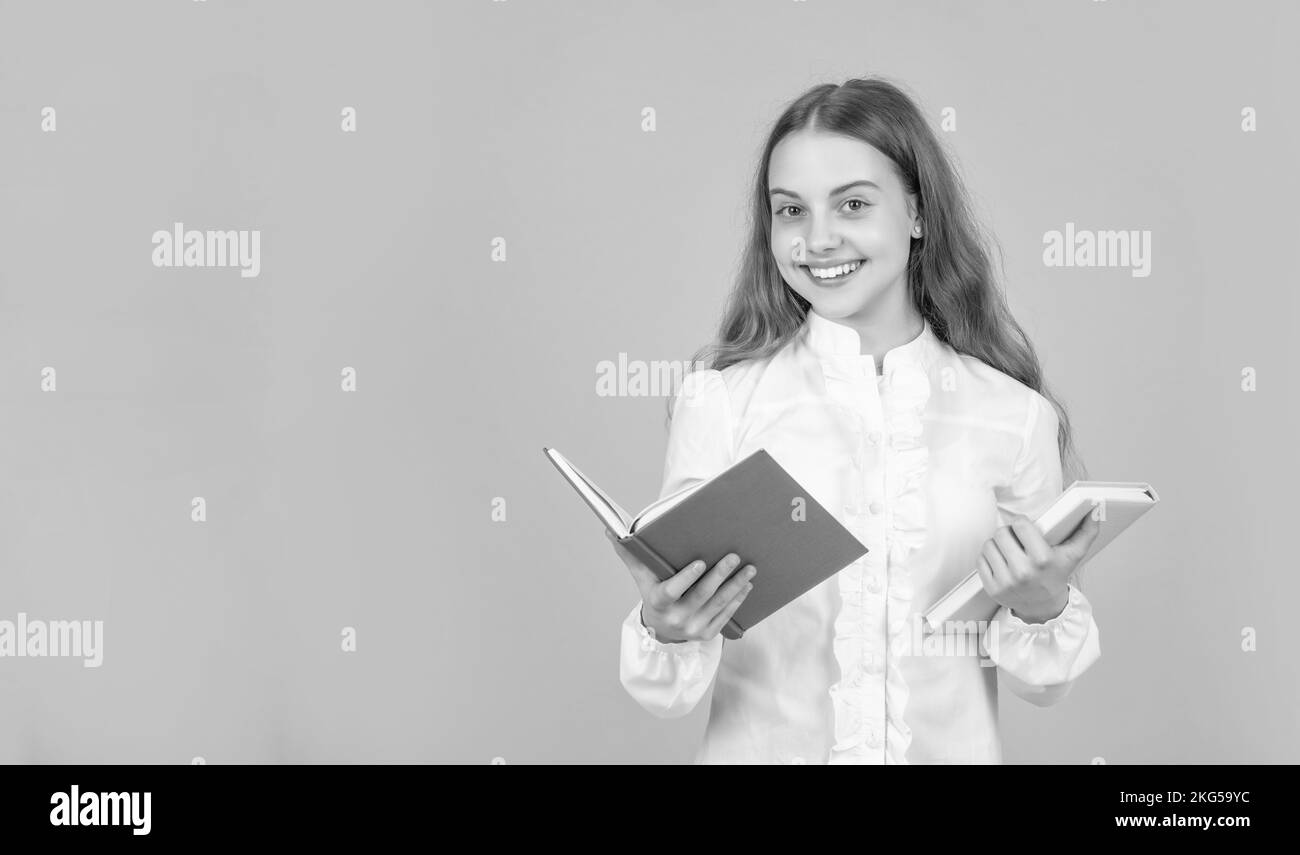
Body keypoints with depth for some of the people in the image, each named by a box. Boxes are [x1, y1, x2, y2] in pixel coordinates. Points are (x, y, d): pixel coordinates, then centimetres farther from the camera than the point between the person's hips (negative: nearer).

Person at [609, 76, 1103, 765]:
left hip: (951, 750, 1)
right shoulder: (717, 400, -5)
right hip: (761, 749, 0)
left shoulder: (1016, 416, -1)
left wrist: (1044, 608, -9)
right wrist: (665, 633, -21)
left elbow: (1042, 684, 8)